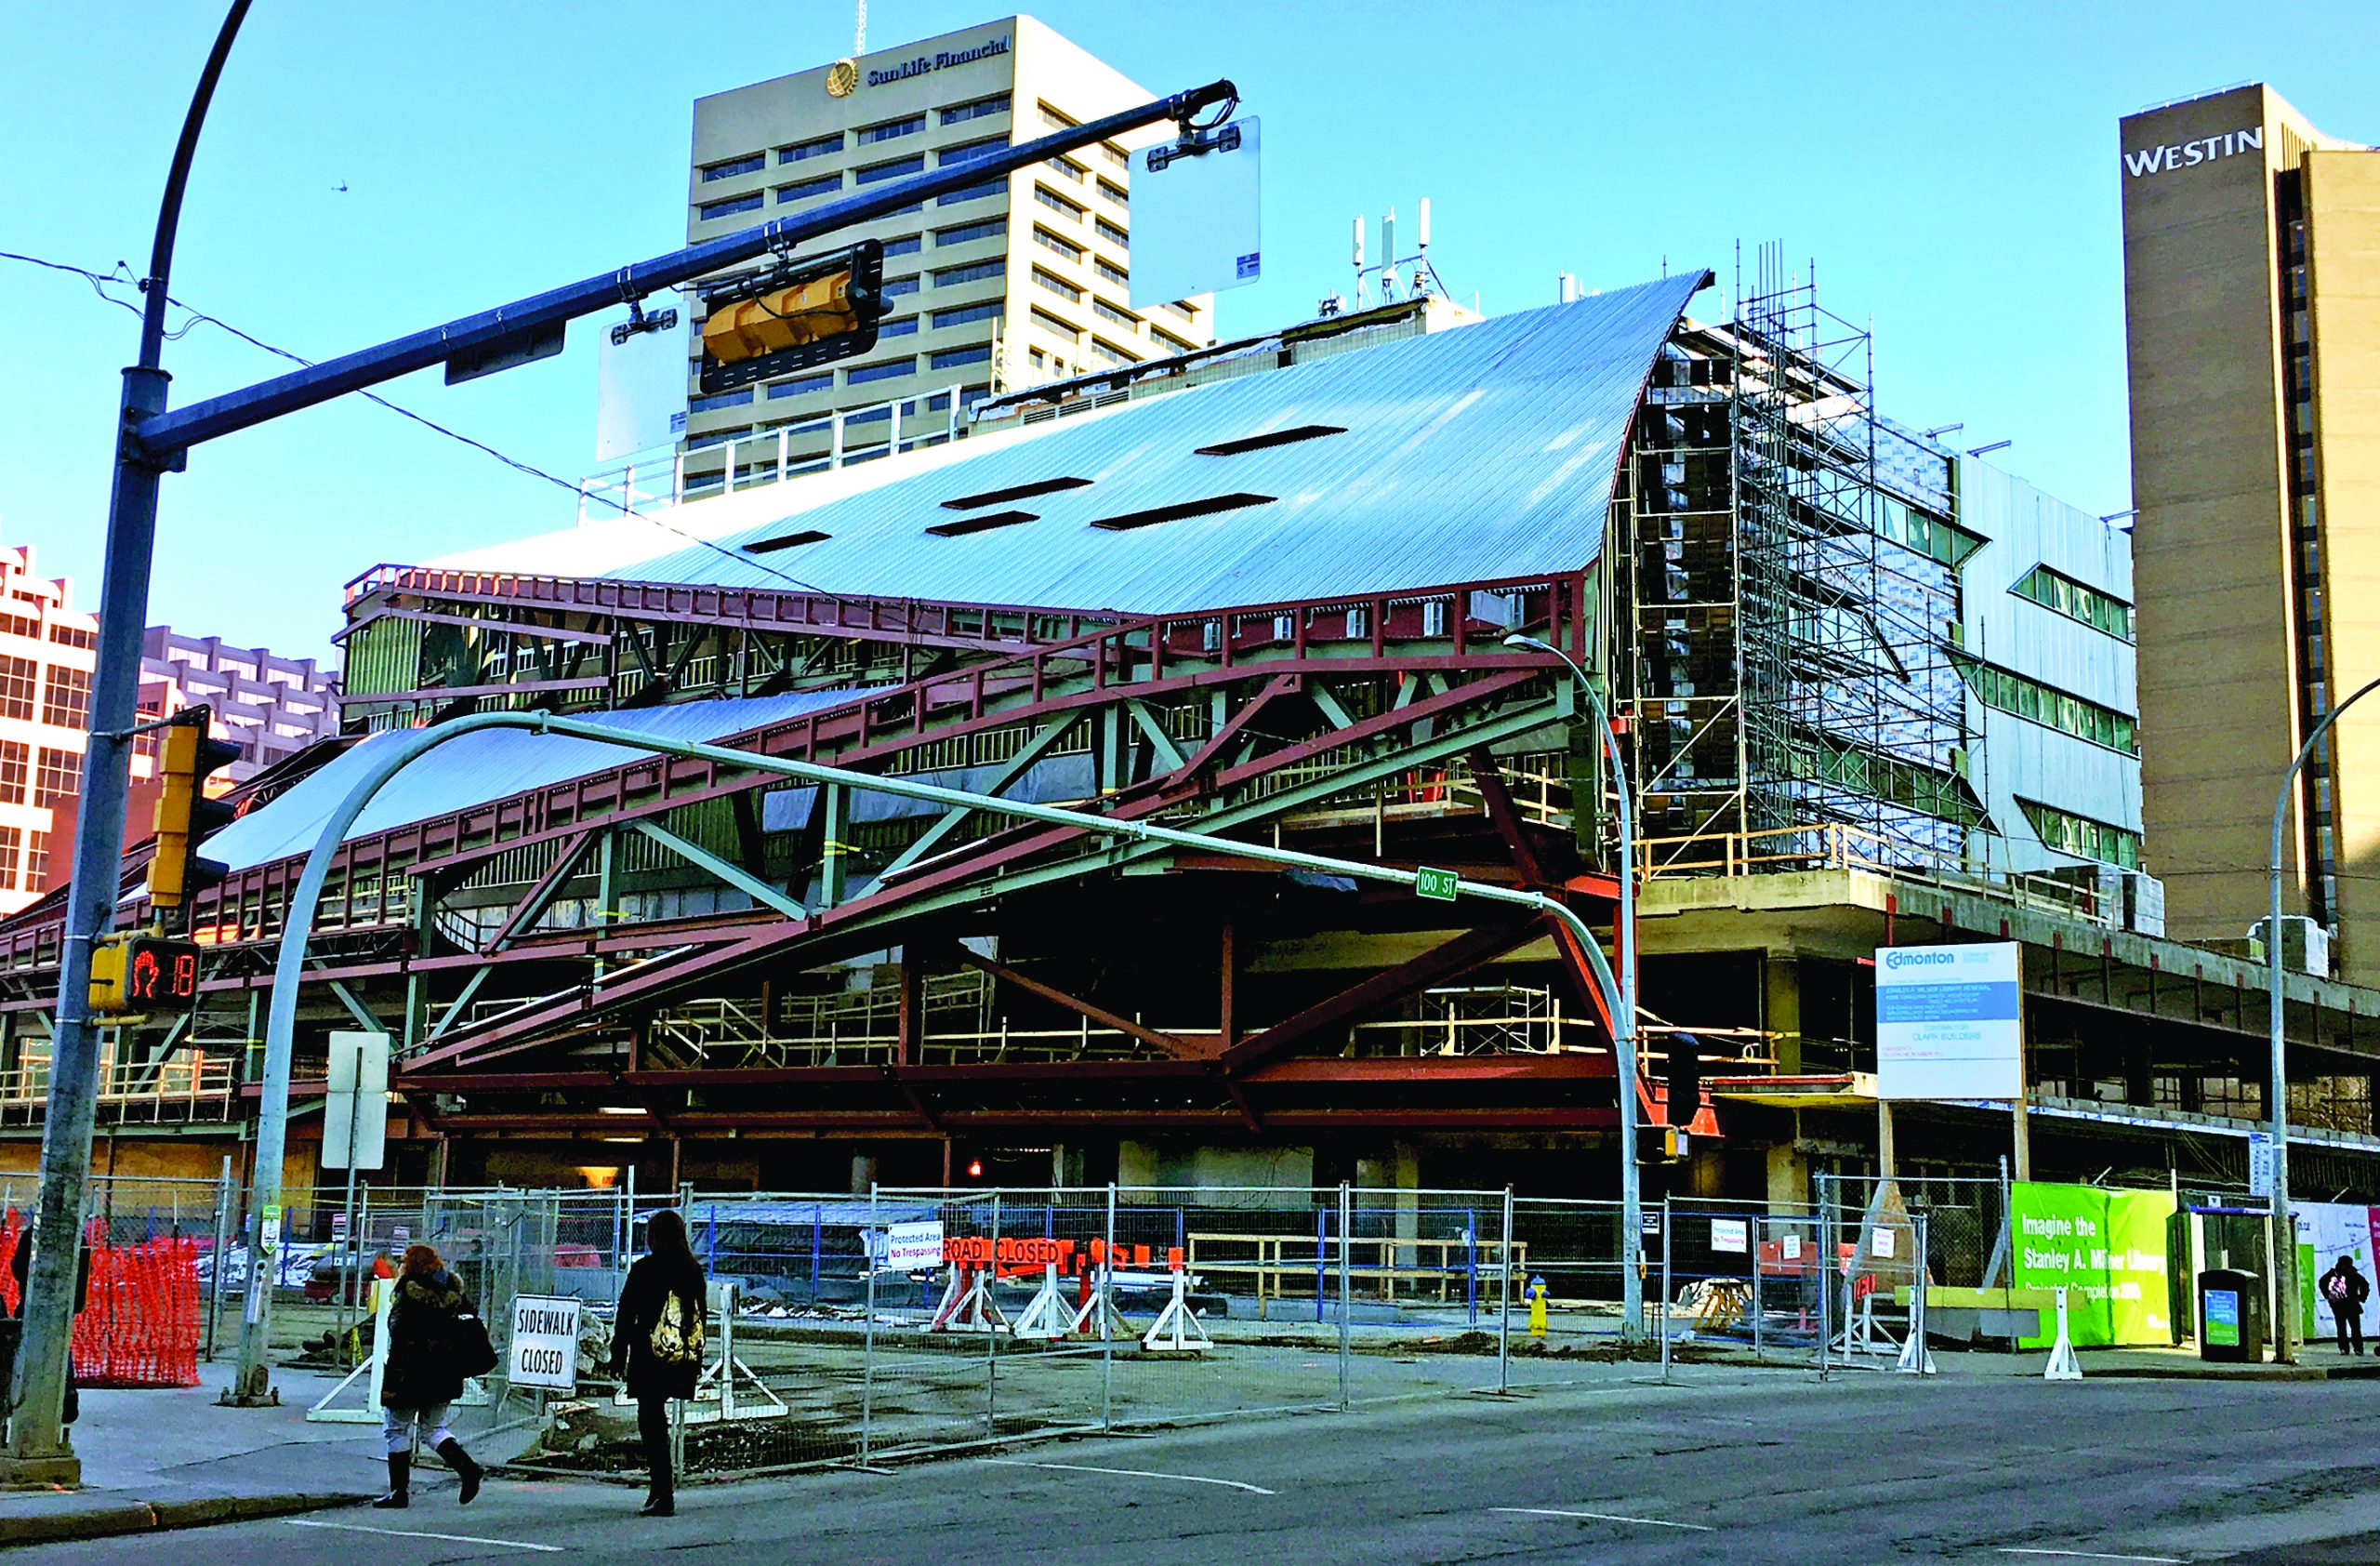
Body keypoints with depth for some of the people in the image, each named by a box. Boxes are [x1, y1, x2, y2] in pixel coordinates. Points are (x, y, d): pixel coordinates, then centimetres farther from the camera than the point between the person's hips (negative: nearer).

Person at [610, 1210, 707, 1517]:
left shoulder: (644, 1269, -8)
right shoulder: (694, 1271, 5)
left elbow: (625, 1316, -6)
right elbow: (700, 1317, 11)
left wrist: (618, 1356, 2)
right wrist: (696, 1360, 19)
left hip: (649, 1359, -5)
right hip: (683, 1362, 5)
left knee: (651, 1422, 0)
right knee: (656, 1419, 20)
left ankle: (664, 1496, -4)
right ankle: (662, 1484, 22)